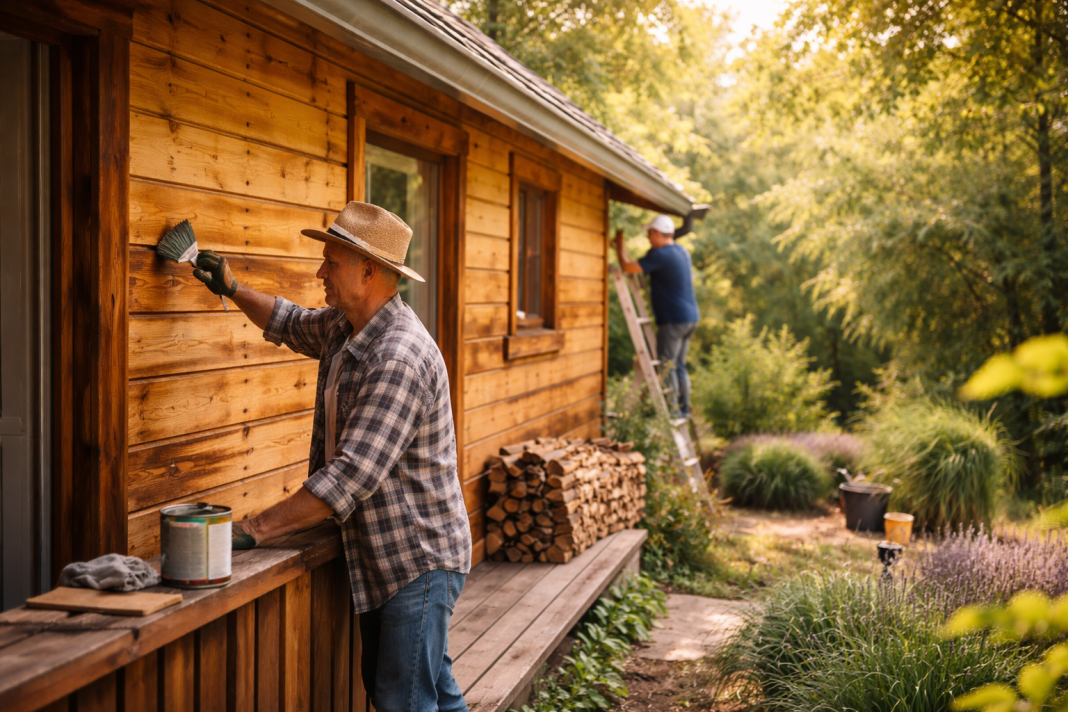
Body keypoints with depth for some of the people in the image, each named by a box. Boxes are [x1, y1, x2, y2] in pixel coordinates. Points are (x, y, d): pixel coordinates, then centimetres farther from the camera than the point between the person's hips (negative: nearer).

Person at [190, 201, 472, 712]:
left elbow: (351, 477, -33)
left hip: (419, 559, -10)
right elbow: (293, 325, 29)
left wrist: (253, 530, -30)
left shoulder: (400, 357, -28)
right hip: (379, 555, 10)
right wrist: (232, 289, 17)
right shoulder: (342, 328, 3)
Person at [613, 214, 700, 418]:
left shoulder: (661, 255, -17)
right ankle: (684, 409, 17)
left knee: (667, 366, -4)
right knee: (679, 366, 15)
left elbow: (627, 266, -18)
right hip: (690, 317, 9)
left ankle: (673, 410, -4)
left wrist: (619, 243, -3)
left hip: (673, 320, -9)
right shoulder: (681, 251, 13)